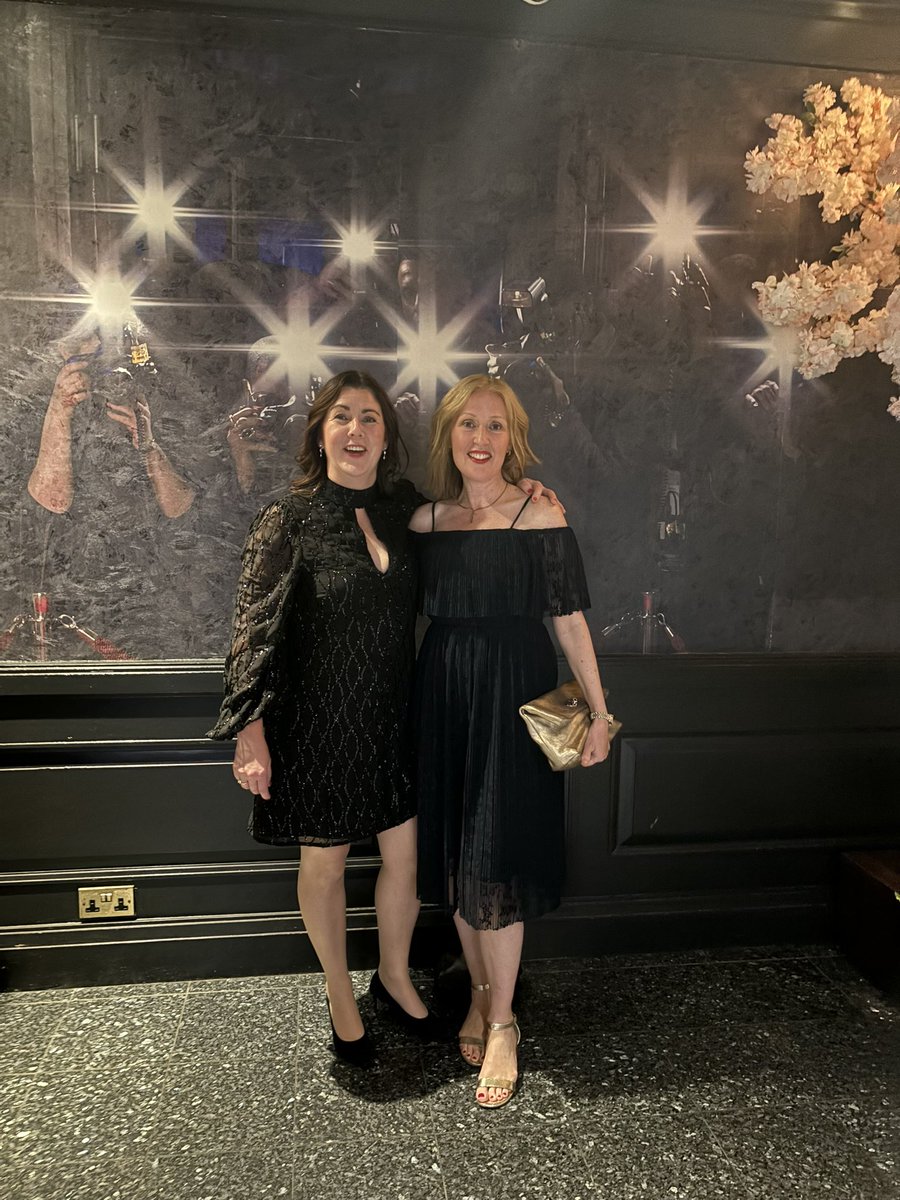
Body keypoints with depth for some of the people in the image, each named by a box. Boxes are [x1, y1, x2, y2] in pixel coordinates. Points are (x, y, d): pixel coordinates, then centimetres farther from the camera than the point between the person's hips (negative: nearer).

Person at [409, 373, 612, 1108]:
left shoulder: (541, 520, -6)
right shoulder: (426, 521, 5)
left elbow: (570, 618, -6)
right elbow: (413, 612, 12)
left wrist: (598, 710, -7)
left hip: (514, 699, -4)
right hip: (444, 697, 4)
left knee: (495, 861, 0)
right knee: (456, 855, 13)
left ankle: (501, 1023, 18)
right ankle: (482, 994, 33)